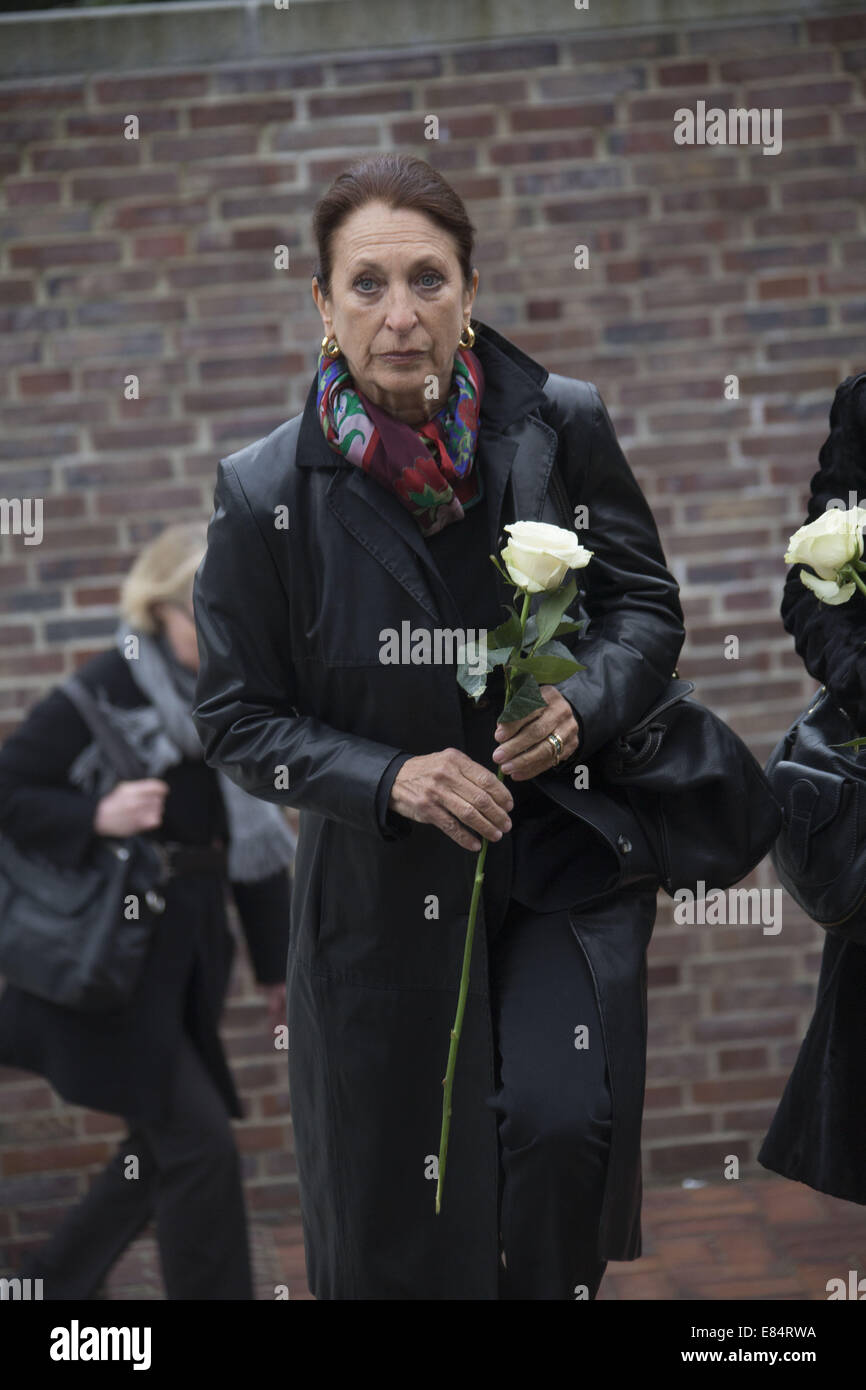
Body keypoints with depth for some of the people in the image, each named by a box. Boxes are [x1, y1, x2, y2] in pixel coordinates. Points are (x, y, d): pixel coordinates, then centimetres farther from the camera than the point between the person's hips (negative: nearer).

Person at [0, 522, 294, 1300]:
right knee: (201, 1143, -9)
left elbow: (256, 840, 12)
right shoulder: (105, 693, -15)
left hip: (190, 955, 7)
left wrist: (277, 962, 14)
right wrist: (97, 818, -26)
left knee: (163, 1146, 14)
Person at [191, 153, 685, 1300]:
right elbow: (238, 720, -2)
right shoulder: (267, 496, -10)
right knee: (394, 1231, 8)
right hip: (385, 894, 0)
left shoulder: (562, 429, -7)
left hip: (564, 860, 0)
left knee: (562, 1126, -20)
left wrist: (584, 703, -17)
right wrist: (389, 779, -18)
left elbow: (647, 605, 5)